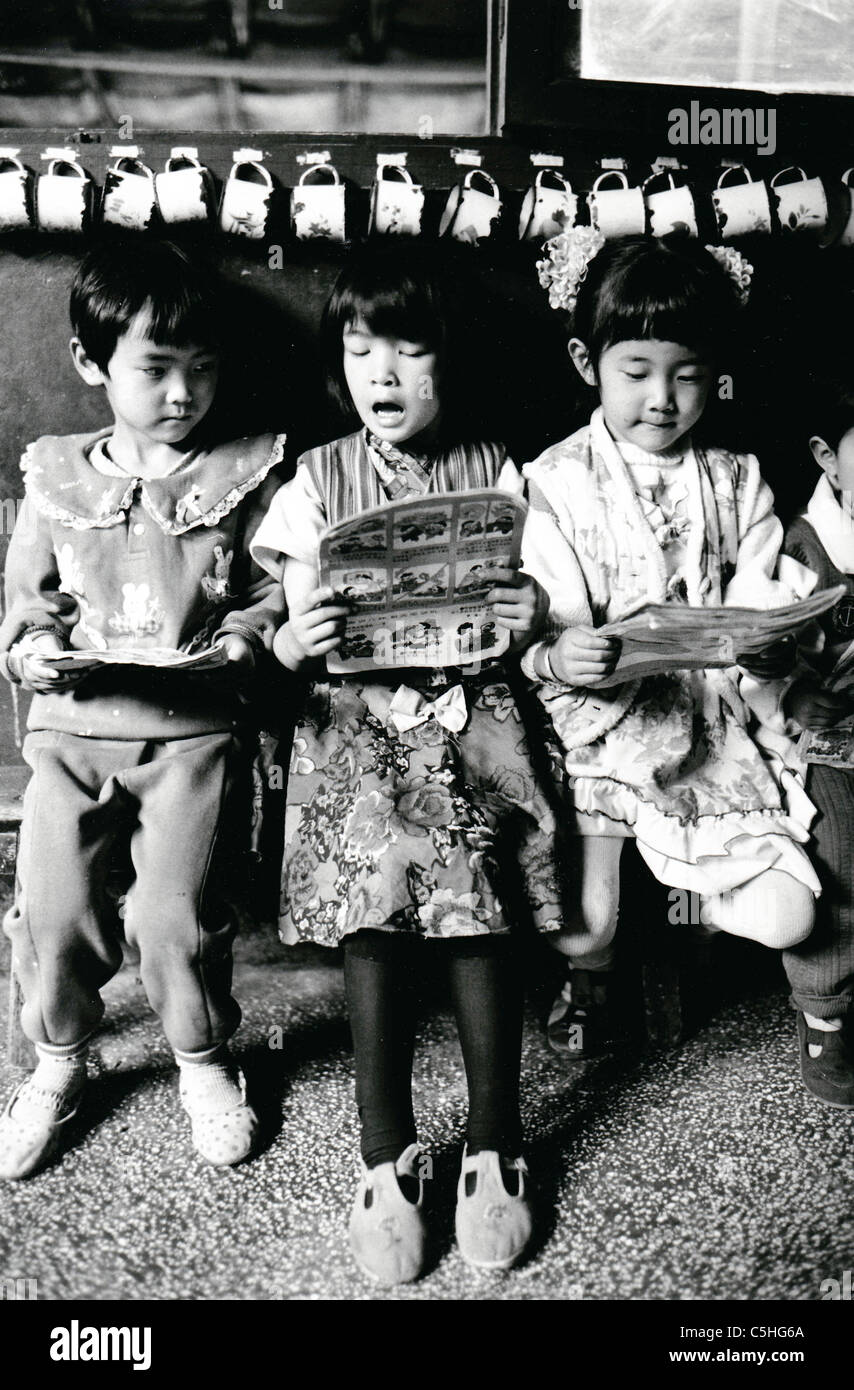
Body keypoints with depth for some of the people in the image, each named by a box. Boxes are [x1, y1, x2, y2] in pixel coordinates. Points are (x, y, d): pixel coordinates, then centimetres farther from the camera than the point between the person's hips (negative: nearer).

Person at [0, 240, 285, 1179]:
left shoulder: (244, 476, 1)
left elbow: (275, 590, 4)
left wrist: (247, 637, -15)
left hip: (195, 729, -2)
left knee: (178, 916, -2)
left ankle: (205, 1060, 27)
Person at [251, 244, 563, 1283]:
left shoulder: (493, 474, 9)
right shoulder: (318, 480, 9)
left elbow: (522, 627, 8)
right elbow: (295, 645, 4)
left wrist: (531, 620, -15)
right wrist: (294, 642, -19)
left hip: (469, 706, 0)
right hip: (355, 714, 0)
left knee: (473, 884, -19)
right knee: (376, 882, -20)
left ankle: (493, 1149, -2)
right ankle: (386, 1162, -5)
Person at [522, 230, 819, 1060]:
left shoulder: (737, 482, 7)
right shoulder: (558, 480, -3)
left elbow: (759, 605, 1)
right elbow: (542, 629, -10)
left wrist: (769, 647, -22)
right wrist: (558, 657, -33)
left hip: (718, 717, 3)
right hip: (605, 719, -2)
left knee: (784, 920, -7)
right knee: (584, 929, -6)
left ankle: (701, 899, 31)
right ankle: (588, 982, 34)